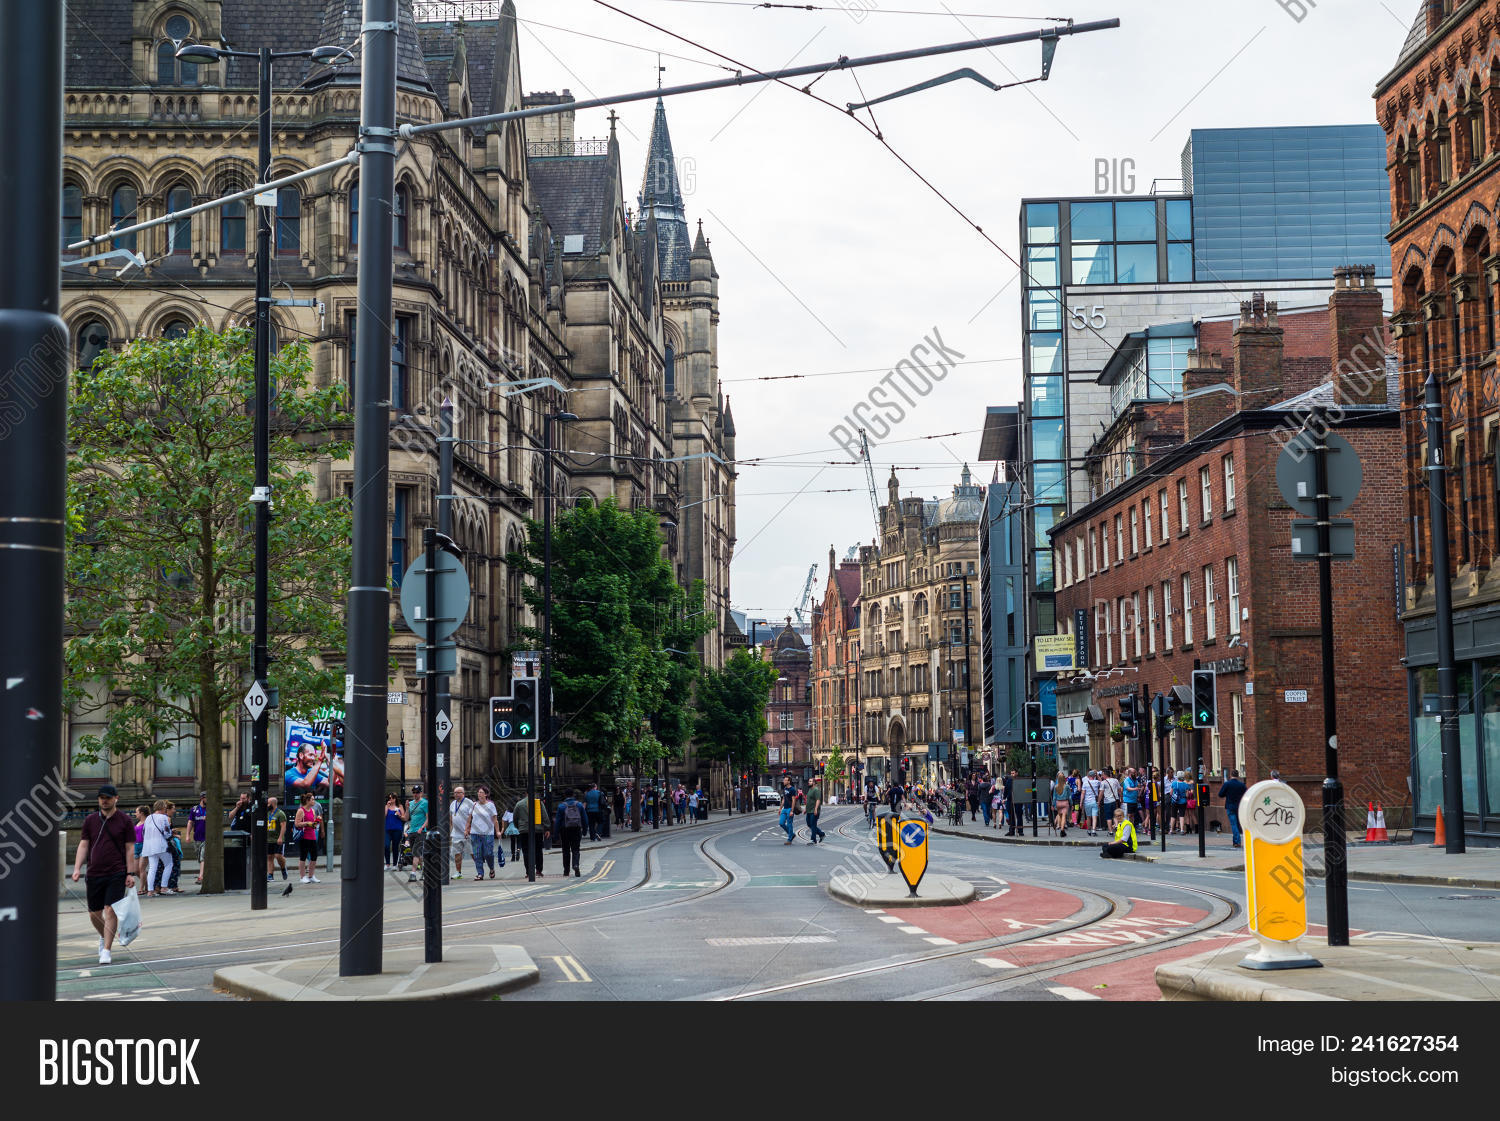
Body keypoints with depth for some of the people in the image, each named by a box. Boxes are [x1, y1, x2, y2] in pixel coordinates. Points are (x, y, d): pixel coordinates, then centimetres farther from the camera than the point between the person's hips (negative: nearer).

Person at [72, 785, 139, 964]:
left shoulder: (124, 821, 2)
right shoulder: (90, 820, 8)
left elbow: (130, 848, 2)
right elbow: (83, 845, 8)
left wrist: (130, 873, -4)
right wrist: (77, 868, -4)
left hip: (117, 874, -3)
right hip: (94, 874, 3)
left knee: (110, 910, -12)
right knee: (94, 914, 10)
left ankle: (106, 950, -9)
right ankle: (104, 937, 39)